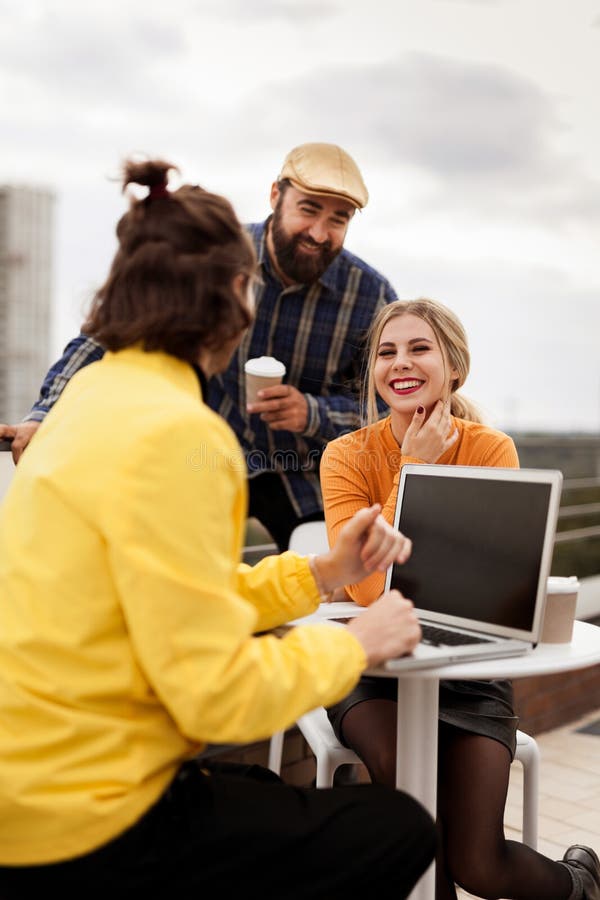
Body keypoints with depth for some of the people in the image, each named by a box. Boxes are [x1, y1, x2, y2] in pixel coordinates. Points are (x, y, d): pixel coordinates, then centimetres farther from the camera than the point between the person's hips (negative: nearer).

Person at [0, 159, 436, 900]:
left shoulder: (99, 393, 7)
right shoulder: (173, 433, -24)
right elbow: (219, 693, -24)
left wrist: (323, 573, 6)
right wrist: (355, 644, -8)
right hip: (75, 838, -9)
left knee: (277, 803, 29)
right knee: (399, 831, 4)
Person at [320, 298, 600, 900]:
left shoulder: (491, 450, -8)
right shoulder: (349, 456, -9)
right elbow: (368, 589, -21)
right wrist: (413, 466, -20)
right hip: (372, 663, 0)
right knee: (397, 760, -32)